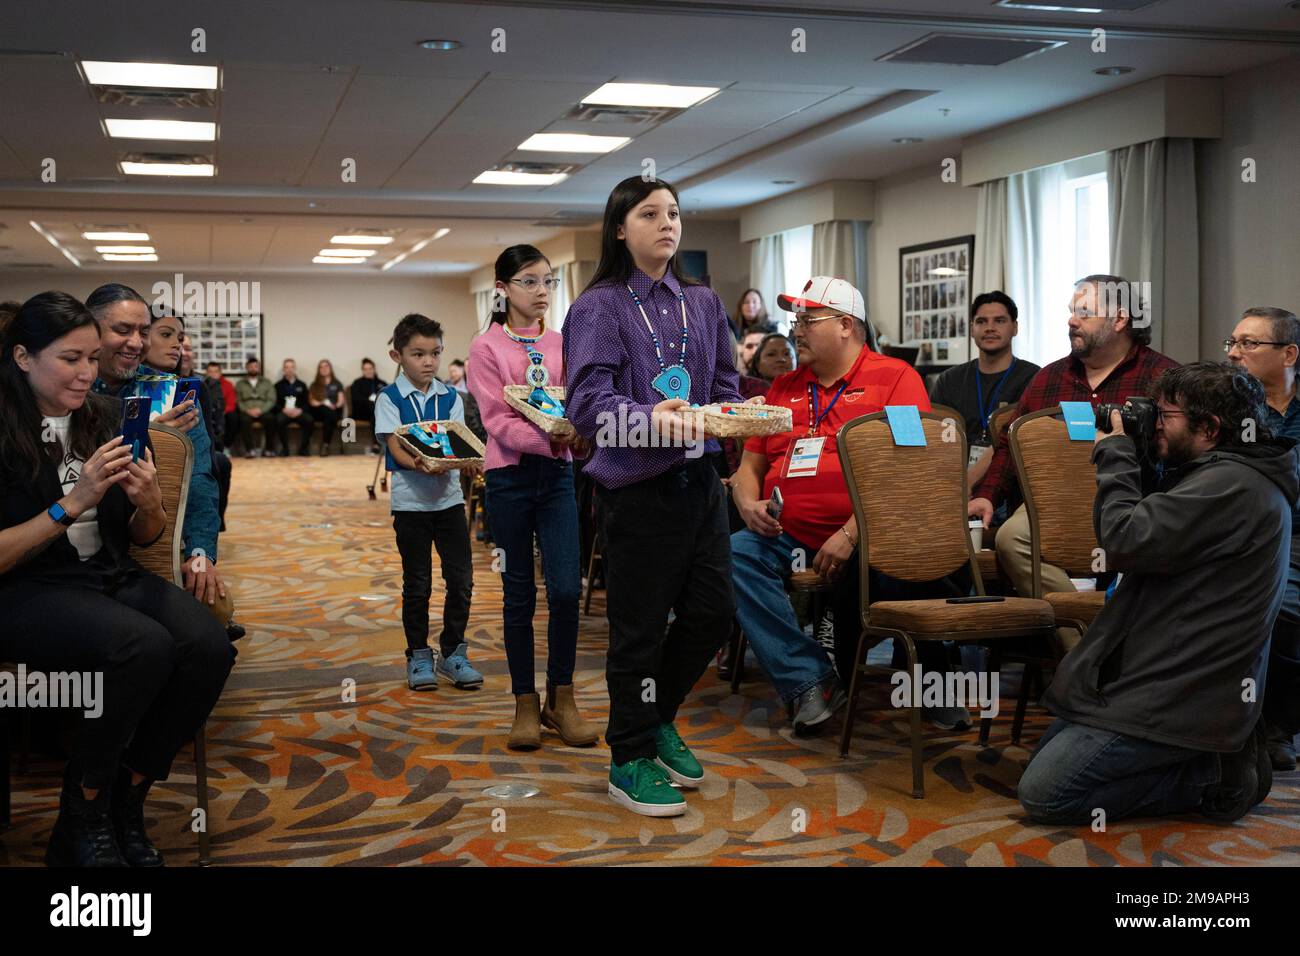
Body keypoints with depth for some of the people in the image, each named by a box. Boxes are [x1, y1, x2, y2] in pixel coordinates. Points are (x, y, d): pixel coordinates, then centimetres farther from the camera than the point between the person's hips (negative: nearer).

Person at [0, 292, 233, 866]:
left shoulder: (107, 419, 5)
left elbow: (141, 539, 11)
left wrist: (150, 505, -12)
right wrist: (73, 503, -23)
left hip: (110, 576, 5)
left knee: (210, 647, -23)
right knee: (146, 646, -33)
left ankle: (126, 807, -6)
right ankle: (81, 819, -12)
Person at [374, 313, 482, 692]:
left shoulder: (451, 398, 8)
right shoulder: (389, 398, -2)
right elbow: (395, 446, -12)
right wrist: (419, 464, -31)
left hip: (449, 497, 3)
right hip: (410, 500, -3)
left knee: (461, 579, 1)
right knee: (417, 584, 5)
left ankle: (453, 652, 15)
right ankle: (418, 657, 18)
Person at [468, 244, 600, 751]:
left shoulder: (562, 344, 9)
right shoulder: (487, 347, -2)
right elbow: (498, 423, -11)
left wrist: (578, 433, -17)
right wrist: (549, 439, -26)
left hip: (557, 474, 3)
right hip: (510, 476, -2)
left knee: (566, 589, -5)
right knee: (519, 594, 5)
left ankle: (561, 698, 11)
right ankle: (526, 703, 17)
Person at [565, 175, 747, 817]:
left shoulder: (703, 304, 12)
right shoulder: (599, 307, -7)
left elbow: (724, 385, 15)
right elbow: (588, 401, -18)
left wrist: (734, 416, -8)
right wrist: (650, 418, -35)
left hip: (699, 478, 6)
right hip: (638, 487, -6)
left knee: (712, 613, 12)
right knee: (640, 626, 2)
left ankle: (656, 719, 36)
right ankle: (630, 760, 20)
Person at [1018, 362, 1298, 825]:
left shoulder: (1230, 484, -21)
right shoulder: (1220, 476, 12)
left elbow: (1125, 542, -23)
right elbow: (1150, 534, 15)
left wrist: (1116, 455, -9)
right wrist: (1118, 459, 3)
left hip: (1179, 696, -11)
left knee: (1042, 794, -11)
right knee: (1044, 758, 16)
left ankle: (1210, 775, -3)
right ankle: (1213, 758, 11)